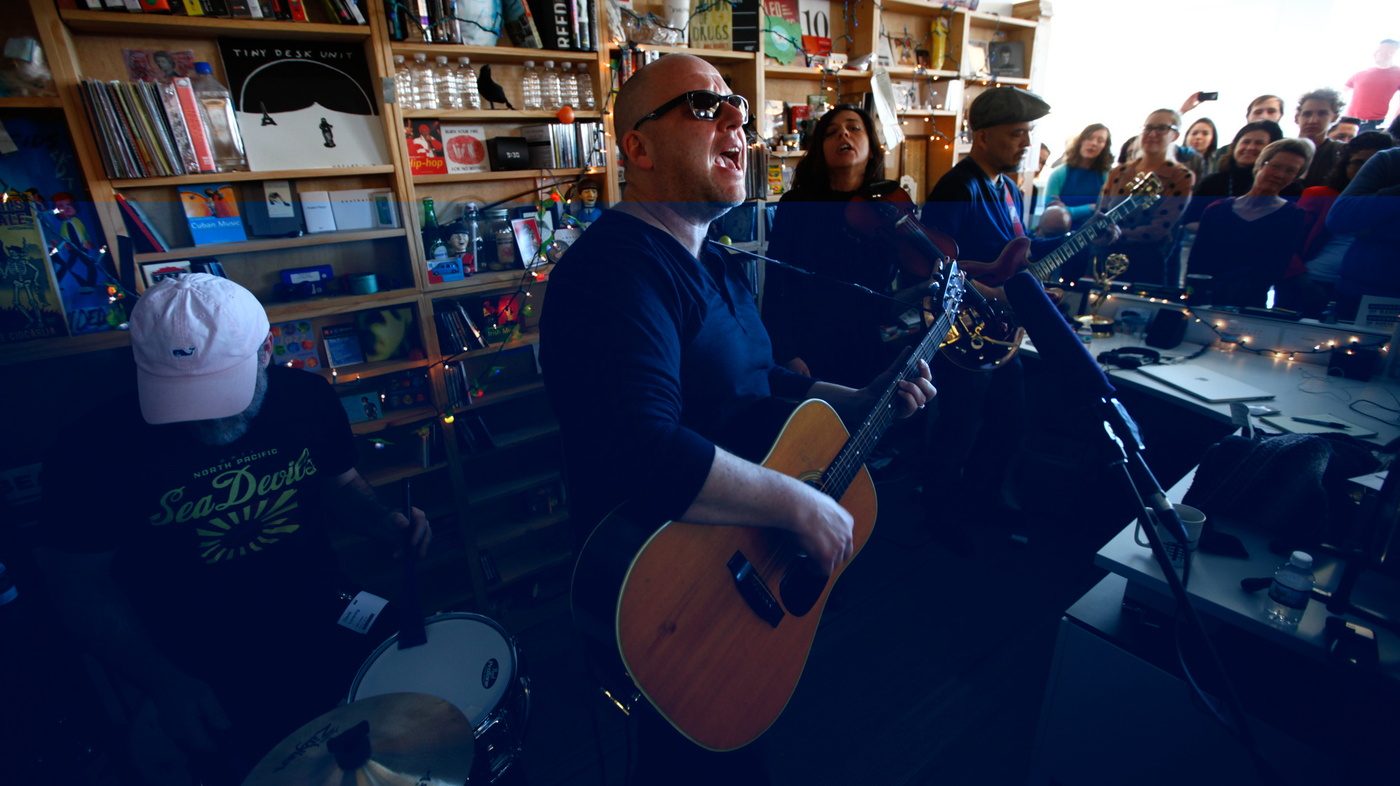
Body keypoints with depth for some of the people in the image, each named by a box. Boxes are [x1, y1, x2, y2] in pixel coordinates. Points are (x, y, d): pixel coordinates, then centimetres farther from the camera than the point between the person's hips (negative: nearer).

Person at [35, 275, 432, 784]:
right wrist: (164, 684, -15)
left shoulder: (306, 397, -11)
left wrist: (386, 524, -16)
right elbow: (80, 579, -7)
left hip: (334, 631, 3)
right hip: (212, 683, -2)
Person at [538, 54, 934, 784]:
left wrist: (859, 402, 8)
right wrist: (799, 504, -29)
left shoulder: (717, 265, 8)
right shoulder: (617, 267, -26)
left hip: (746, 559, 9)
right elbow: (645, 455, -40)